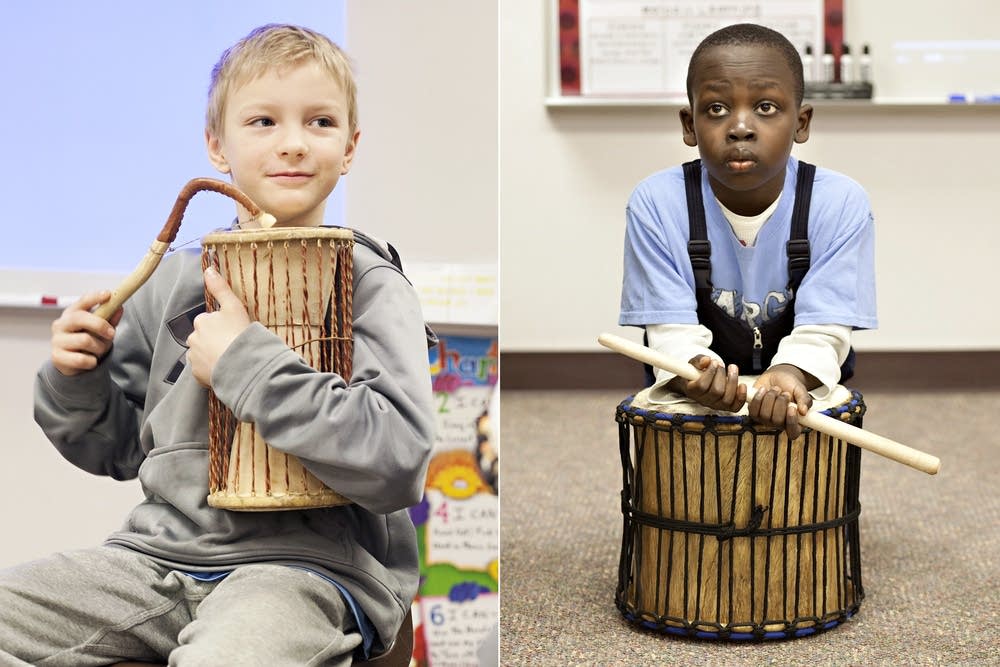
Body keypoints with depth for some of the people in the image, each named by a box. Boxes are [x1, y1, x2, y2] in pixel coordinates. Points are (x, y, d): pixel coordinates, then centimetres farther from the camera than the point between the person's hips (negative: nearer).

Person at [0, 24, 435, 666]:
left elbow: (402, 461, -20)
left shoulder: (371, 287, -4)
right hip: (162, 549, 6)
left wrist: (247, 363, -20)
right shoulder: (170, 282, 11)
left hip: (310, 560, -5)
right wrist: (79, 379, -1)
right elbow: (119, 449, 21)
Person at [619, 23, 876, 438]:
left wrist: (789, 374, -35)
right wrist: (696, 372, -34)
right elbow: (671, 328, -13)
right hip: (688, 403, 0)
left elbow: (822, 329, -15)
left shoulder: (841, 204, -13)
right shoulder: (656, 204, -12)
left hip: (809, 394, 0)